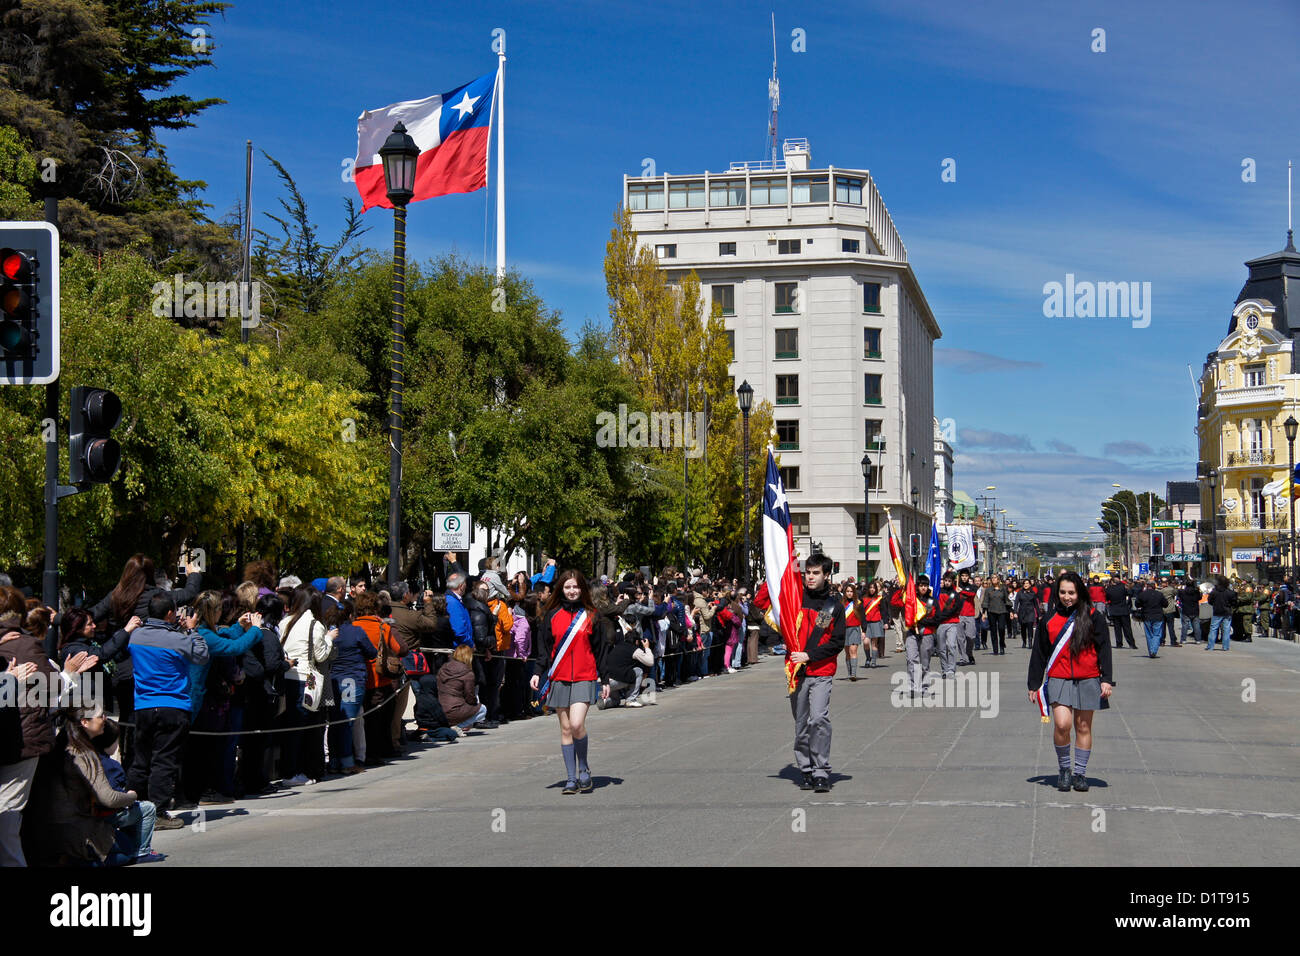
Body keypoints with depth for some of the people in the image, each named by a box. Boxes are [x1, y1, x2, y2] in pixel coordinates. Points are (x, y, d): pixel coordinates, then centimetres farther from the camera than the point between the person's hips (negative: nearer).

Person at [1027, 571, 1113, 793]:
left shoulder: (1092, 617, 2)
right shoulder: (1049, 620, 7)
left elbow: (1103, 649, 3)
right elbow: (1039, 654, 13)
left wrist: (1106, 680, -5)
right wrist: (1034, 684, 12)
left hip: (1088, 680, 0)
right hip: (1058, 680, 0)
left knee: (1083, 727, 6)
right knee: (1062, 724, -15)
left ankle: (1080, 772, 18)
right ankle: (1063, 768, 5)